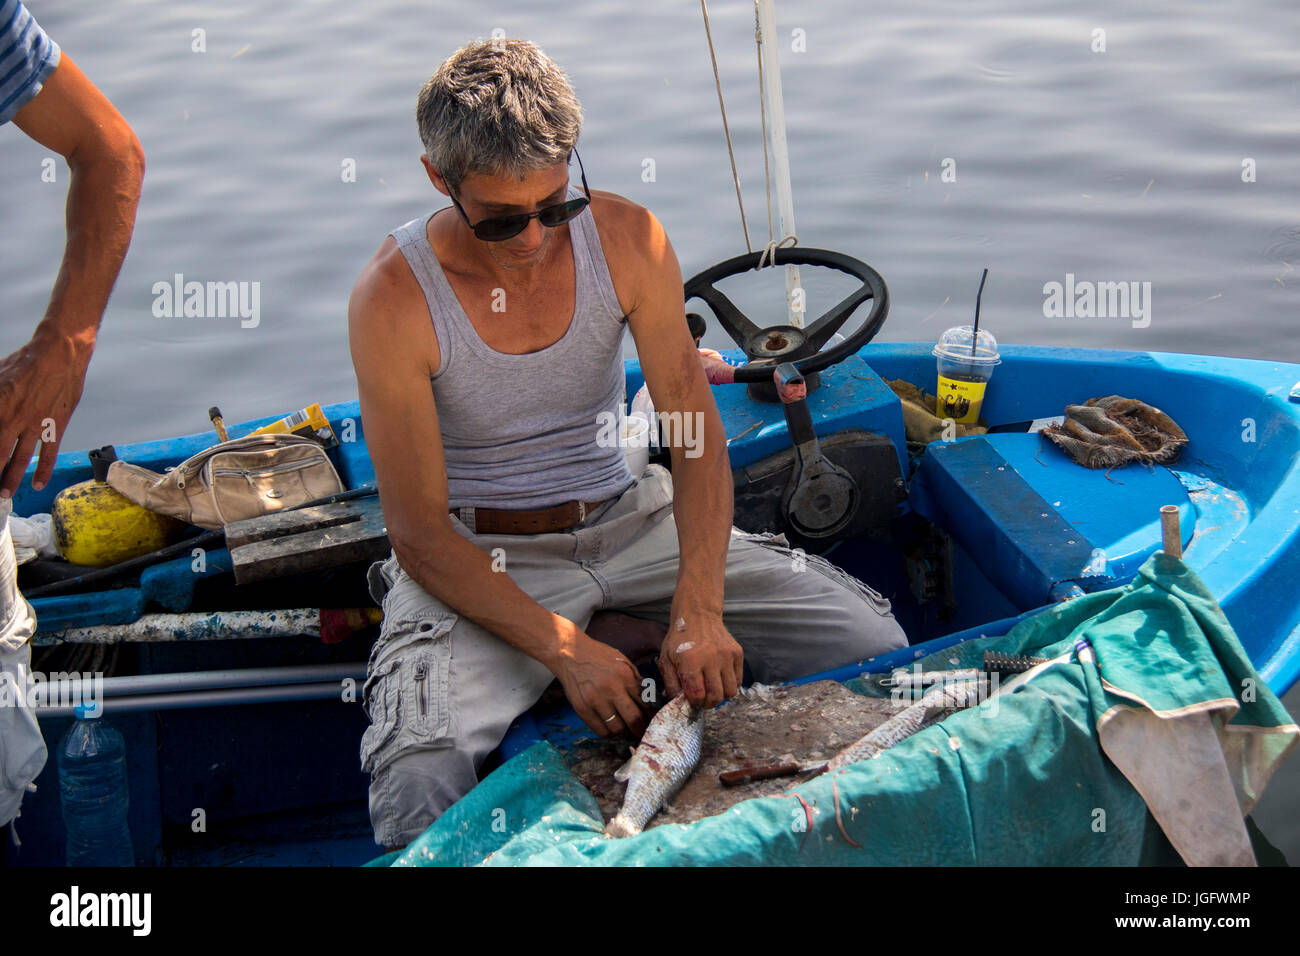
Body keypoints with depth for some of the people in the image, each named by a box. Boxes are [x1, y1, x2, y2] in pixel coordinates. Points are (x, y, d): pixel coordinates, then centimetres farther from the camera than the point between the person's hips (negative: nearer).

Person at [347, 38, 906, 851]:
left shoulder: (626, 239, -8)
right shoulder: (395, 299, -18)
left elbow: (698, 435, -9)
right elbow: (419, 533, -16)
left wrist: (698, 610, -25)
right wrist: (562, 648, -27)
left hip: (626, 517, 4)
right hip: (476, 557, -4)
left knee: (872, 644, -11)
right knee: (419, 782, -33)